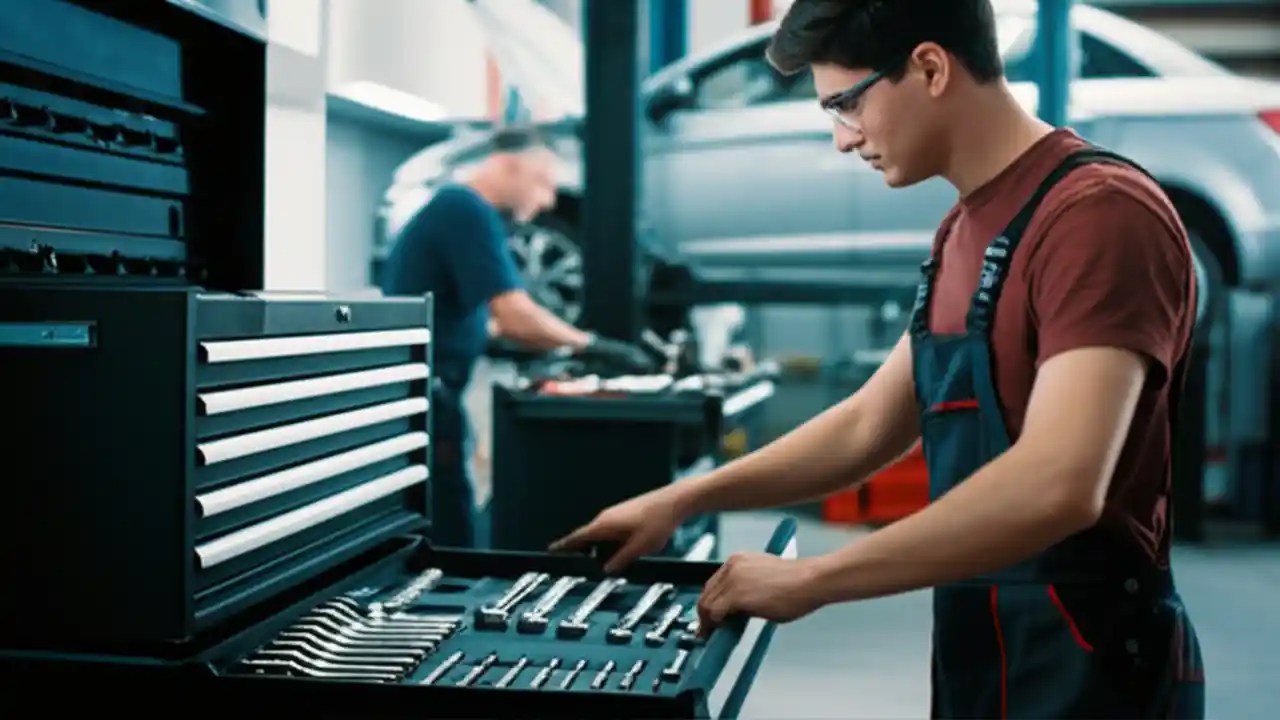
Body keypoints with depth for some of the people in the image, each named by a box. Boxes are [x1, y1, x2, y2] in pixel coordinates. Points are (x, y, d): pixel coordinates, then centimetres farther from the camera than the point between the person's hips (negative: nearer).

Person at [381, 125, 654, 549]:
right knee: (449, 544, -7)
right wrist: (595, 347, -10)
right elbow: (517, 317, -23)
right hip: (422, 400, -10)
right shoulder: (469, 211, -14)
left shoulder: (454, 207, 17)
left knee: (421, 543, 15)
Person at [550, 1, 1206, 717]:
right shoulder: (966, 230, 10)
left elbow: (1057, 485, -29)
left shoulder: (1100, 212, -19)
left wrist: (809, 578, -24)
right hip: (983, 657, 8)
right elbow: (868, 426, 16)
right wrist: (682, 500, 11)